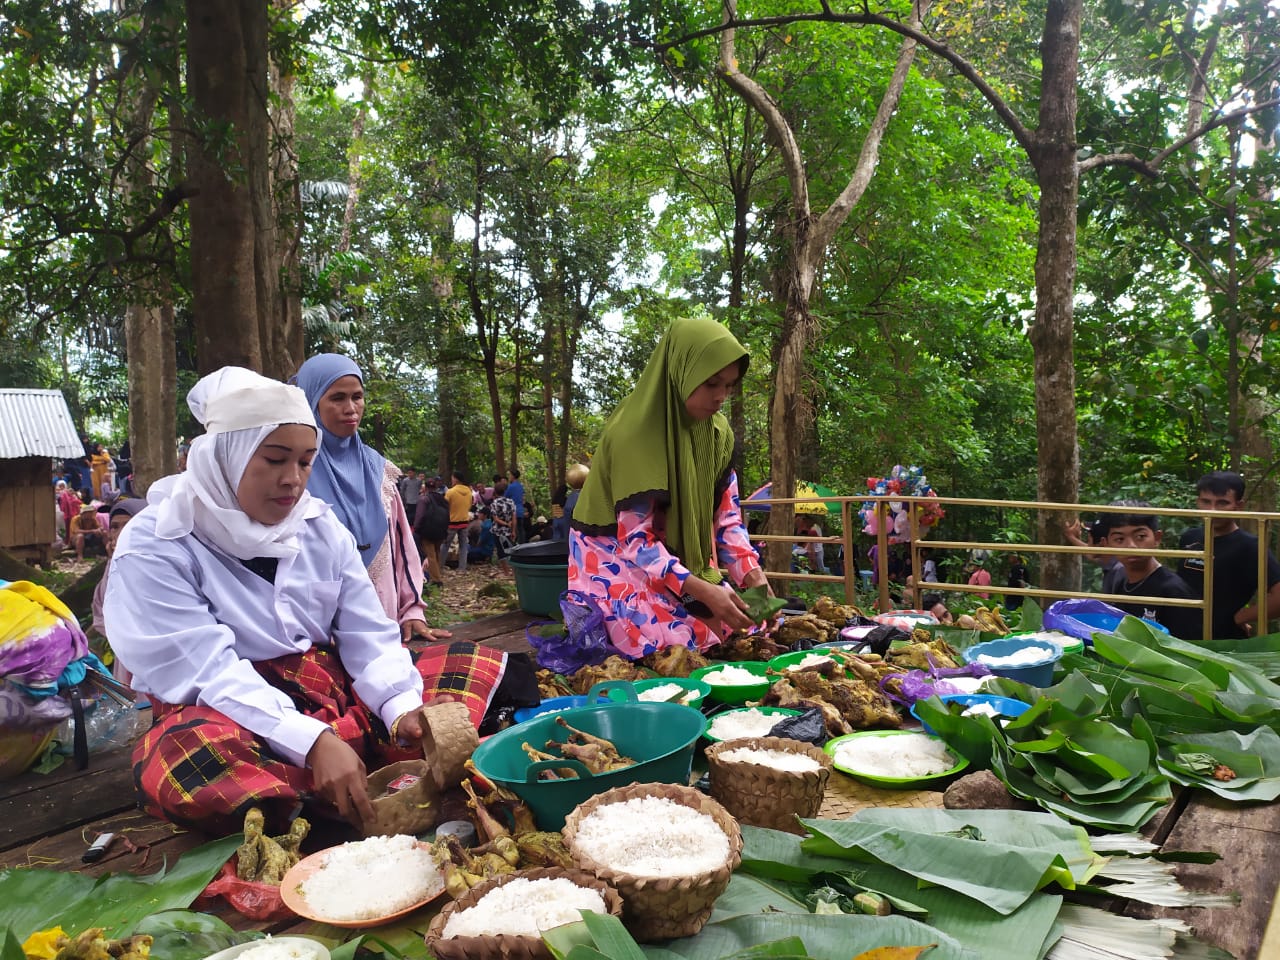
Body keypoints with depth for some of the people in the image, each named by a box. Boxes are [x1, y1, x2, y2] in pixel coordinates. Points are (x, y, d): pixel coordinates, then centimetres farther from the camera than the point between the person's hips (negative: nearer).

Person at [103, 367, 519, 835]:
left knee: (482, 664, -5)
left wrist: (403, 708, -22)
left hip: (336, 690, 6)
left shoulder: (320, 525, 4)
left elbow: (369, 635, -1)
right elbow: (206, 672, -22)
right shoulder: (154, 546, -11)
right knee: (186, 760, -40)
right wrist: (313, 743, -35)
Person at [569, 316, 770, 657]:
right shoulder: (634, 433, -26)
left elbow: (726, 516, 0)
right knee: (679, 648, -22)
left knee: (746, 624, 1)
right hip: (617, 562, -7)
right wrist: (701, 590, -35)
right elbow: (635, 539, -27)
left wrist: (753, 574, -16)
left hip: (681, 561, 7)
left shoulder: (718, 431, -4)